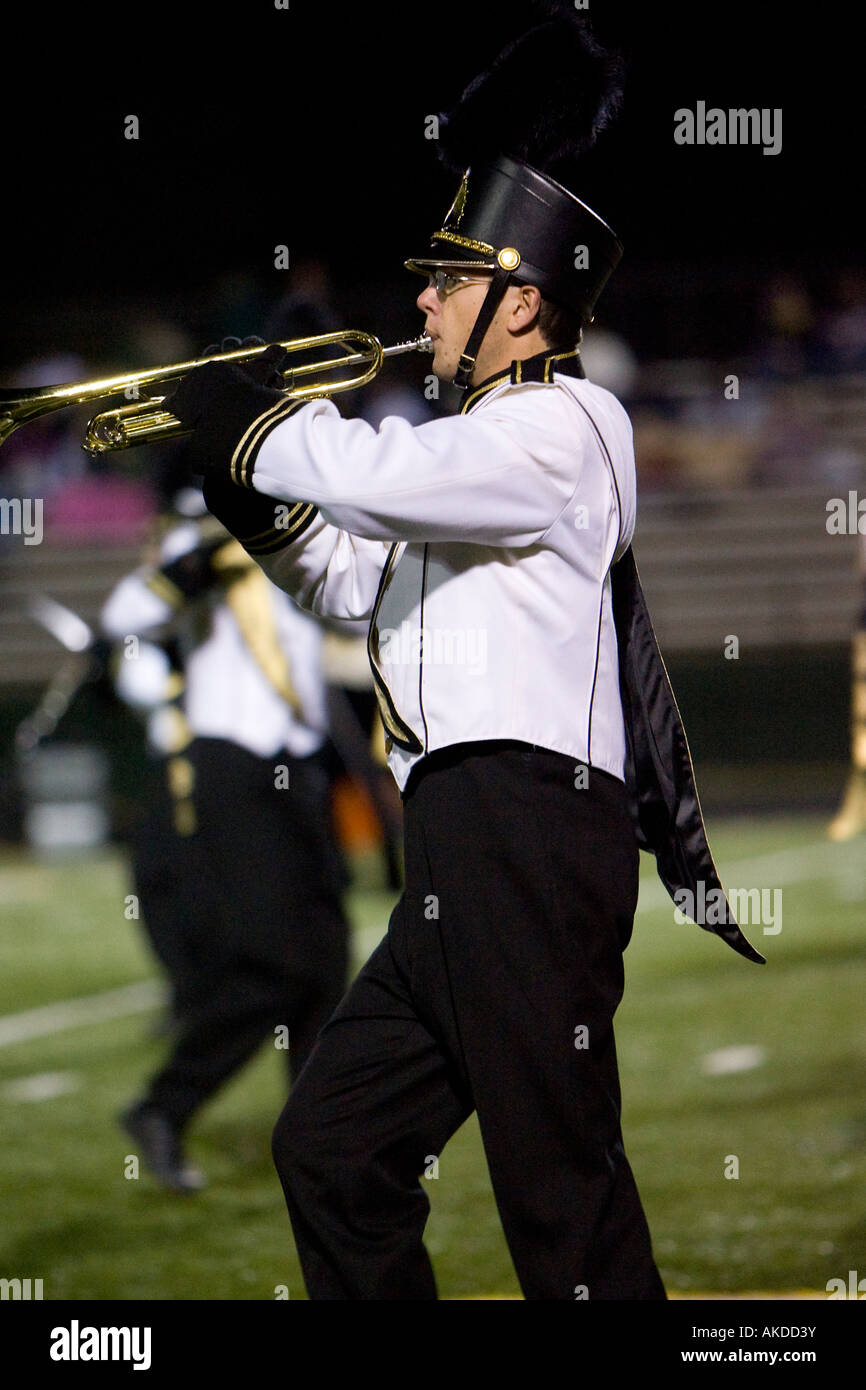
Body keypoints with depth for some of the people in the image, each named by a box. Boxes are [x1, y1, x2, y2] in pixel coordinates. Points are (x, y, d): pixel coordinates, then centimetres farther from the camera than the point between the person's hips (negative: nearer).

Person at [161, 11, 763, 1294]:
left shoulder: (563, 425, -8)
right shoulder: (491, 444, 24)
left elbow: (377, 477, -24)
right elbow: (358, 582, 31)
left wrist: (243, 418, -7)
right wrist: (247, 478, 16)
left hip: (527, 837, -11)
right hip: (466, 853, 11)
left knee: (562, 1199, -10)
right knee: (332, 1151, 13)